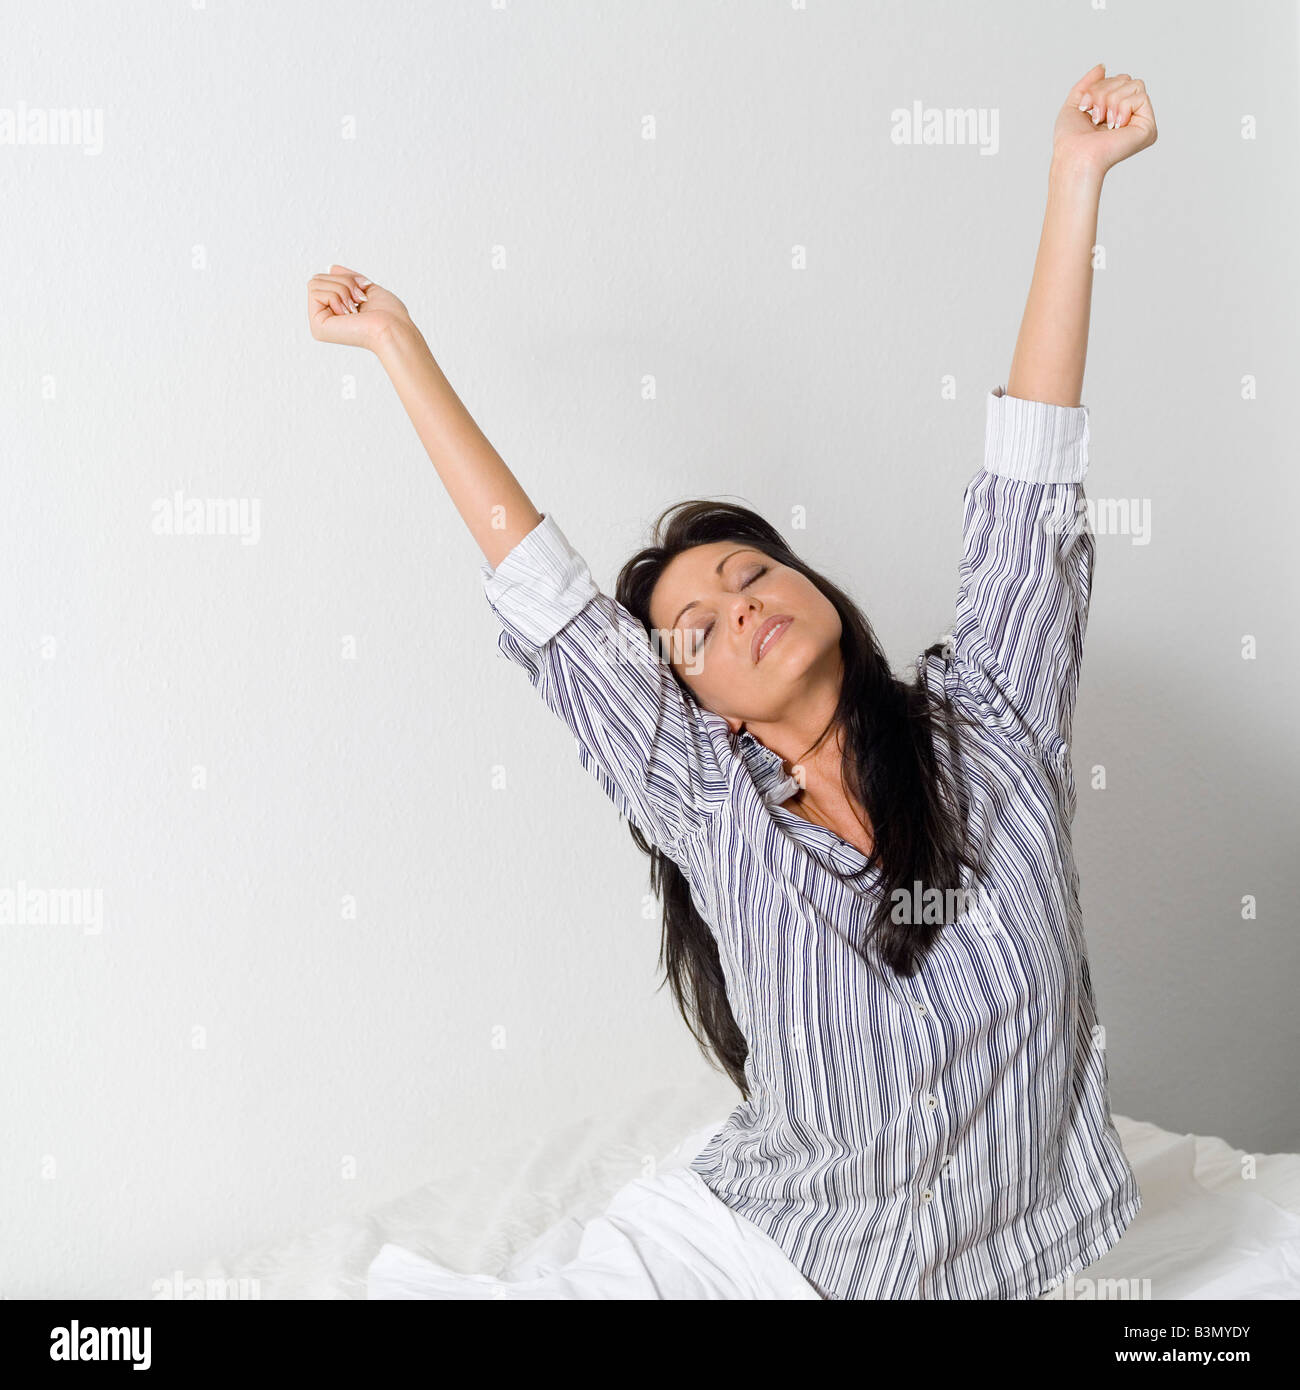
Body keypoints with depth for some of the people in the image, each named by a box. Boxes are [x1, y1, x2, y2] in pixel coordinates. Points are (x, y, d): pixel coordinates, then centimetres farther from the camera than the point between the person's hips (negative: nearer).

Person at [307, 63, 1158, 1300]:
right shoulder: (713, 806, -1)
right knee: (409, 1285, -17)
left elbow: (1027, 490, -5)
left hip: (974, 1268, -1)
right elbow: (539, 587, 0)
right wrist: (398, 342, 4)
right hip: (731, 1244, 1)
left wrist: (1075, 181, -7)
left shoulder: (991, 729, -1)